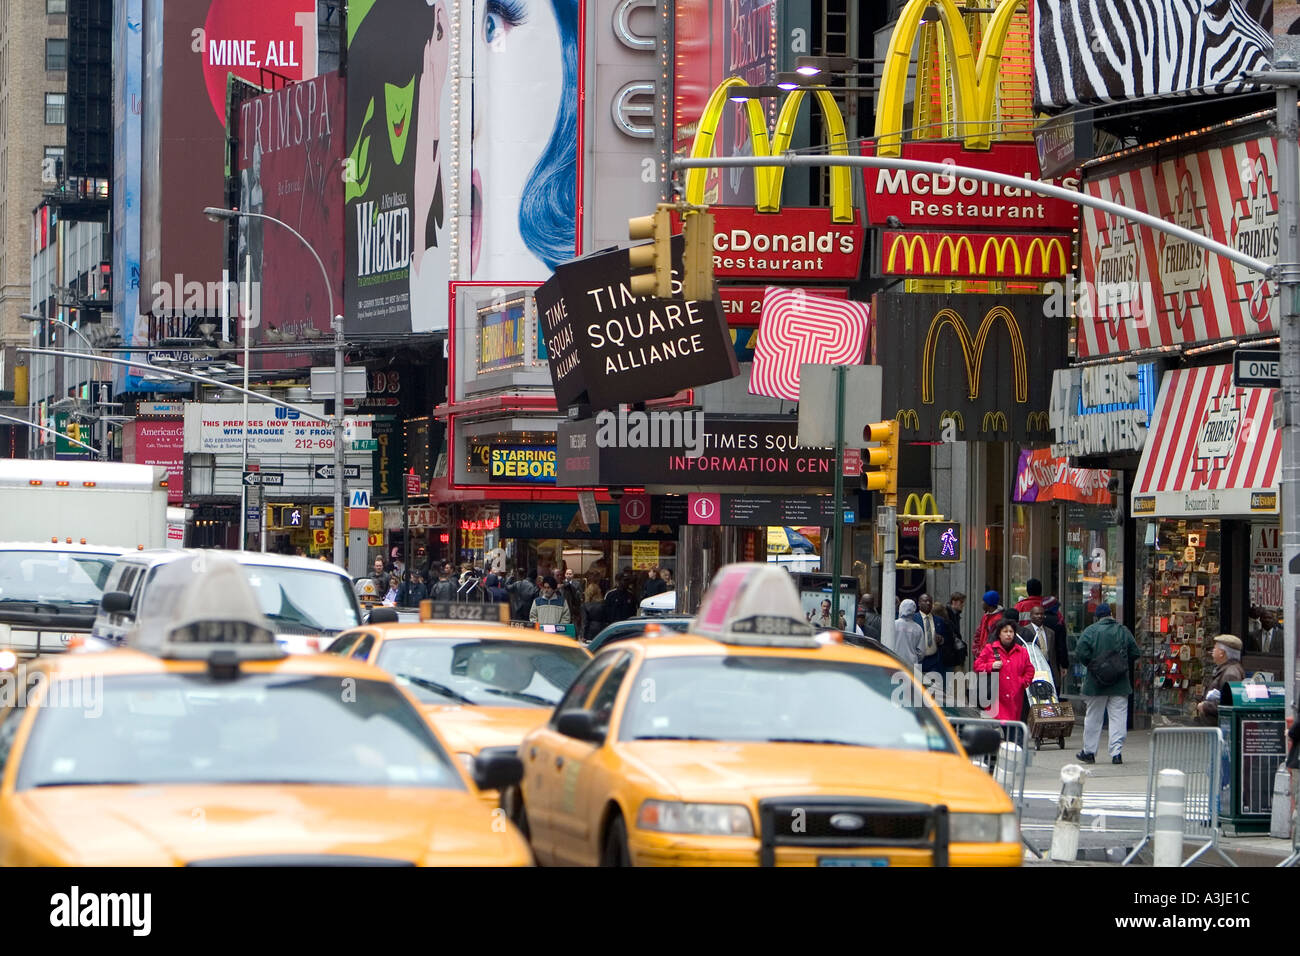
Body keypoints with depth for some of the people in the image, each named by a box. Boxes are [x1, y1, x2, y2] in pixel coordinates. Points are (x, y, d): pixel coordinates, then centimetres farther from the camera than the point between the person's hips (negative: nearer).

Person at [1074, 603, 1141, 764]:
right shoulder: (1123, 630, 2)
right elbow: (1135, 653, 3)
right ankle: (1117, 752, -4)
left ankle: (1089, 751, 18)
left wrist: (1091, 665, 1)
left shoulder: (1091, 630, -6)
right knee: (1118, 716, 3)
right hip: (1120, 683, 1)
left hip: (1096, 683, -1)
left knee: (1093, 717, 10)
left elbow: (1080, 652, -16)